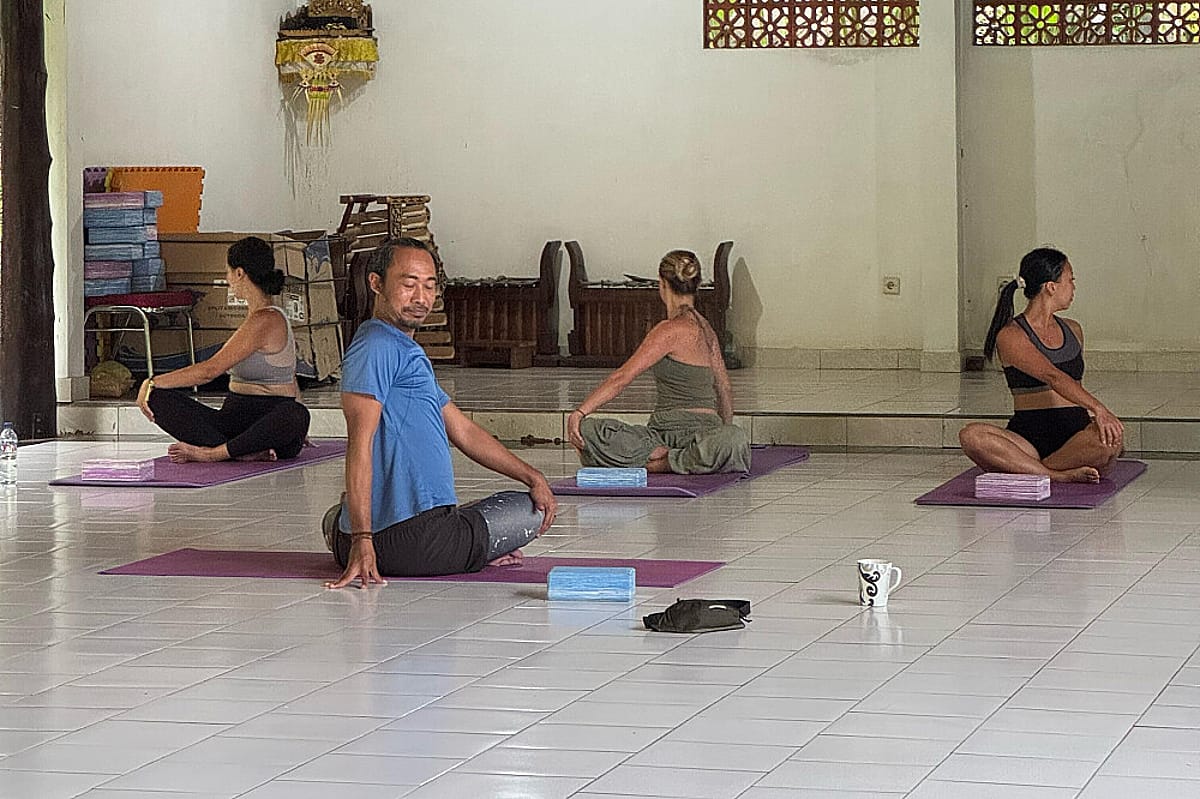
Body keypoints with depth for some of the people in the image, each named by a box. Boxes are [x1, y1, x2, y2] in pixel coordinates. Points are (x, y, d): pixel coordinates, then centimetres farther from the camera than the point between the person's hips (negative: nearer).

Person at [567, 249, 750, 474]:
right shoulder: (705, 328, 18)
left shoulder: (671, 330, -8)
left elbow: (622, 377, -15)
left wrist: (580, 412, -18)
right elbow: (724, 391, 28)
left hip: (698, 431, -10)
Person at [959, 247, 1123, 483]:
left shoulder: (1073, 330, 17)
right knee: (971, 436, -35)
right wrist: (1098, 408, -32)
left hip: (1076, 434, 4)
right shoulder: (1010, 337, -4)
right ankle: (1061, 475, -44)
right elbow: (1053, 377, -20)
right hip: (1029, 436, -4)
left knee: (1112, 437, -33)